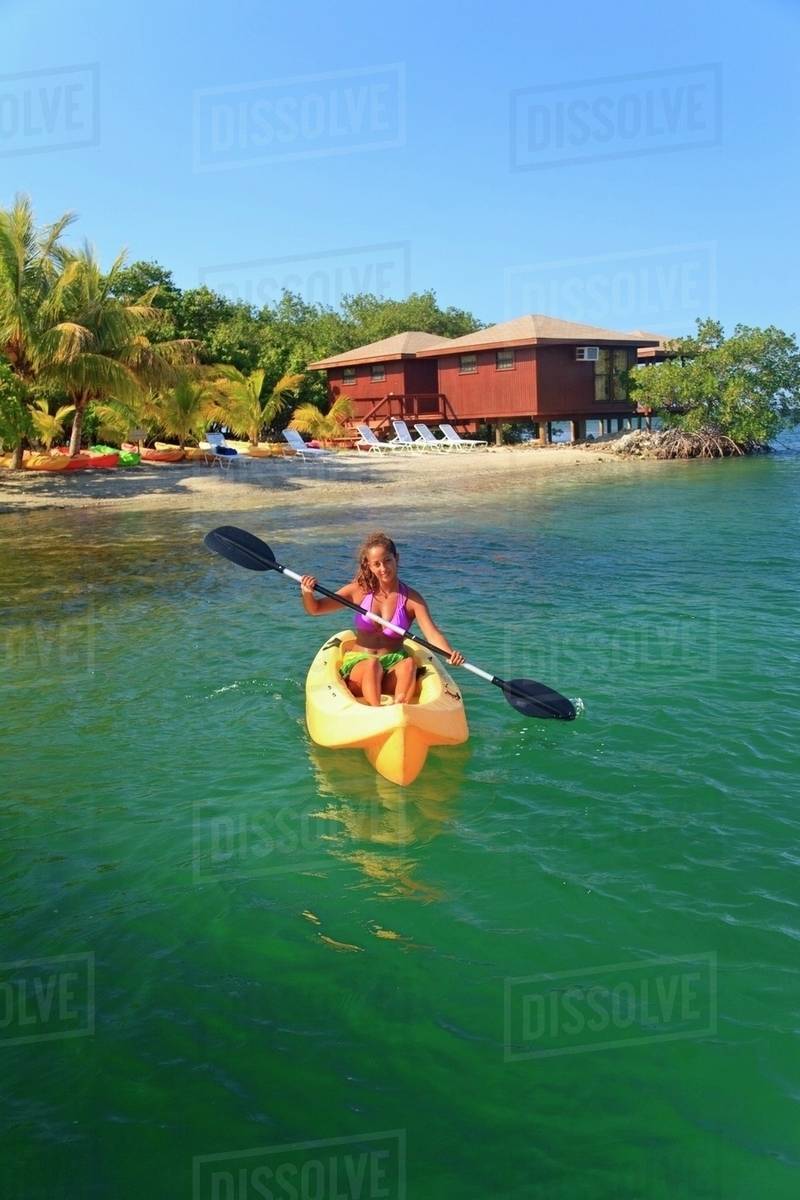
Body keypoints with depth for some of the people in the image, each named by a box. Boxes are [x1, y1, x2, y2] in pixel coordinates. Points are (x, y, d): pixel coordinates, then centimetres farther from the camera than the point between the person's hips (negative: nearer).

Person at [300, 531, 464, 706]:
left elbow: (432, 633, -15)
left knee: (409, 662, -32)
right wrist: (307, 593, -19)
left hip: (393, 664, 0)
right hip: (358, 664, 0)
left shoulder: (411, 598, -1)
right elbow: (315, 609, 4)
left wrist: (450, 653, -36)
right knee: (372, 664, -33)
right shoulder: (359, 590, 2)